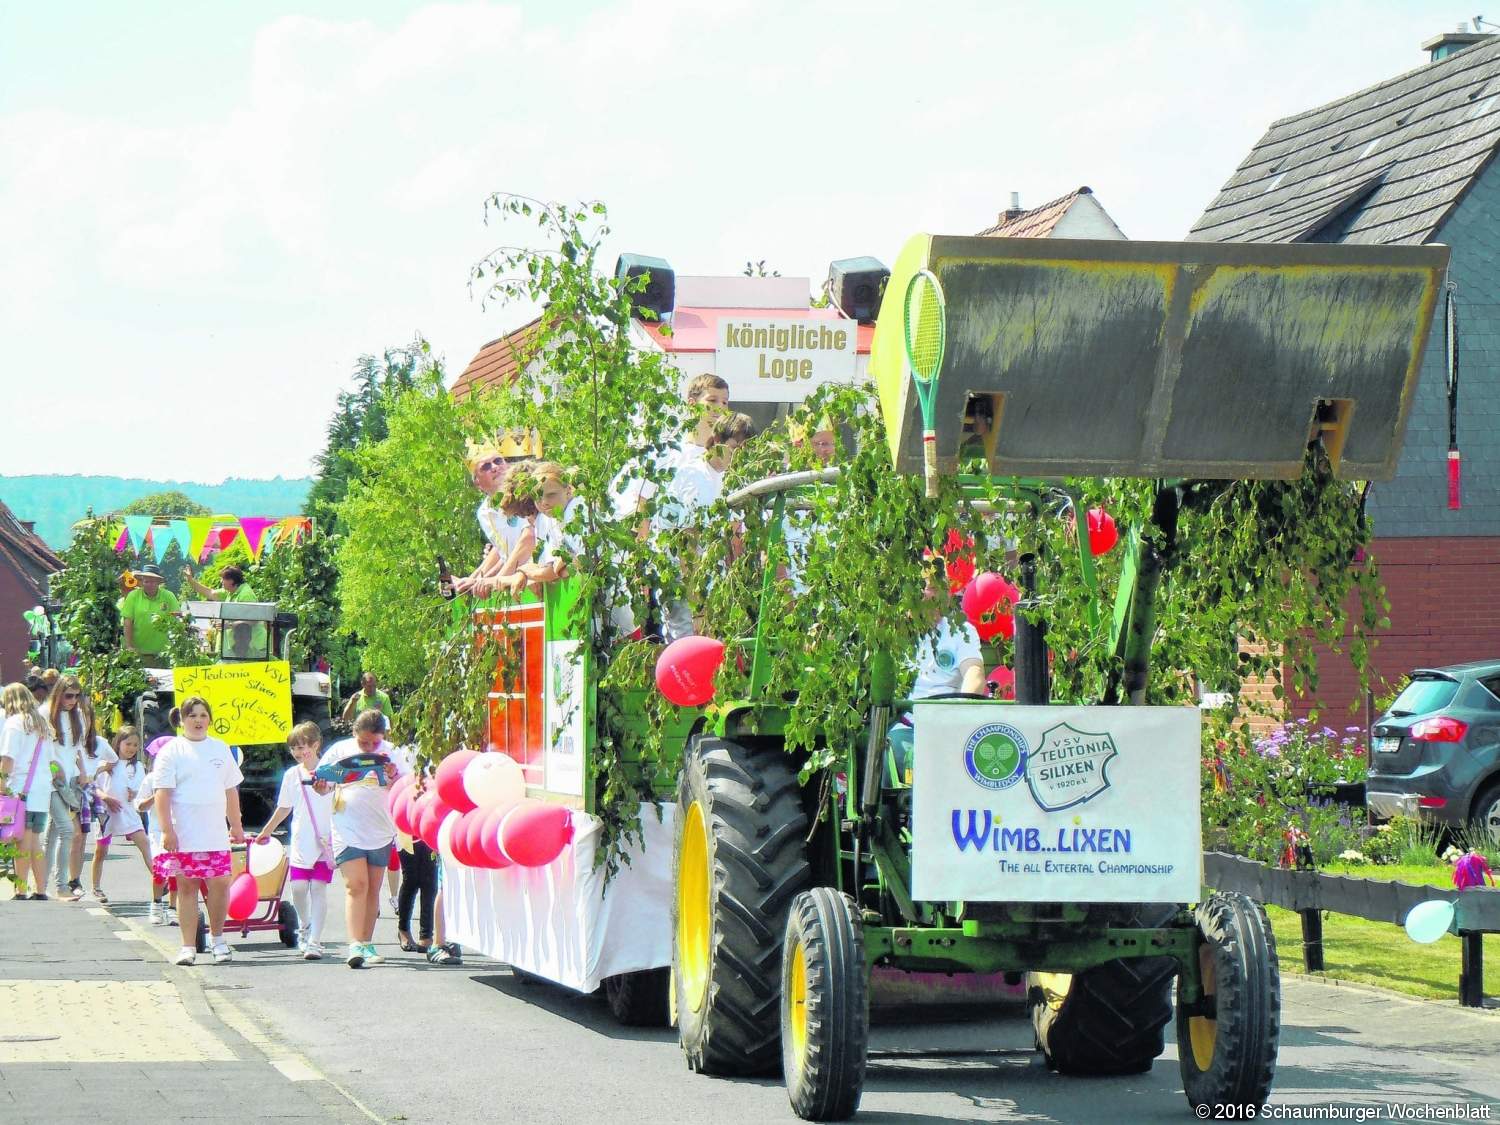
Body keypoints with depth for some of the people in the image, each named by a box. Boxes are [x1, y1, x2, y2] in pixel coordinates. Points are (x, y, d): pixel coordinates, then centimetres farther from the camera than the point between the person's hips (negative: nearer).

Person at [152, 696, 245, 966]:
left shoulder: (220, 749, 15)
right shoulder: (172, 751, 0)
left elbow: (231, 791, 22)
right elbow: (162, 793, -6)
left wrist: (236, 826, 22)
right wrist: (167, 829, -14)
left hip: (216, 834, 3)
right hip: (183, 836, -3)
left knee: (220, 883, -4)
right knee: (187, 887, -1)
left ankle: (217, 939, 15)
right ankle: (188, 946, 4)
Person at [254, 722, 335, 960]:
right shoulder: (292, 775, 9)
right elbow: (284, 808, 21)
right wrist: (266, 832, 26)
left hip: (325, 842, -3)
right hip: (301, 842, 3)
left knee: (318, 889, -4)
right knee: (298, 887, -6)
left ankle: (314, 941, -3)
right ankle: (304, 927, 20)